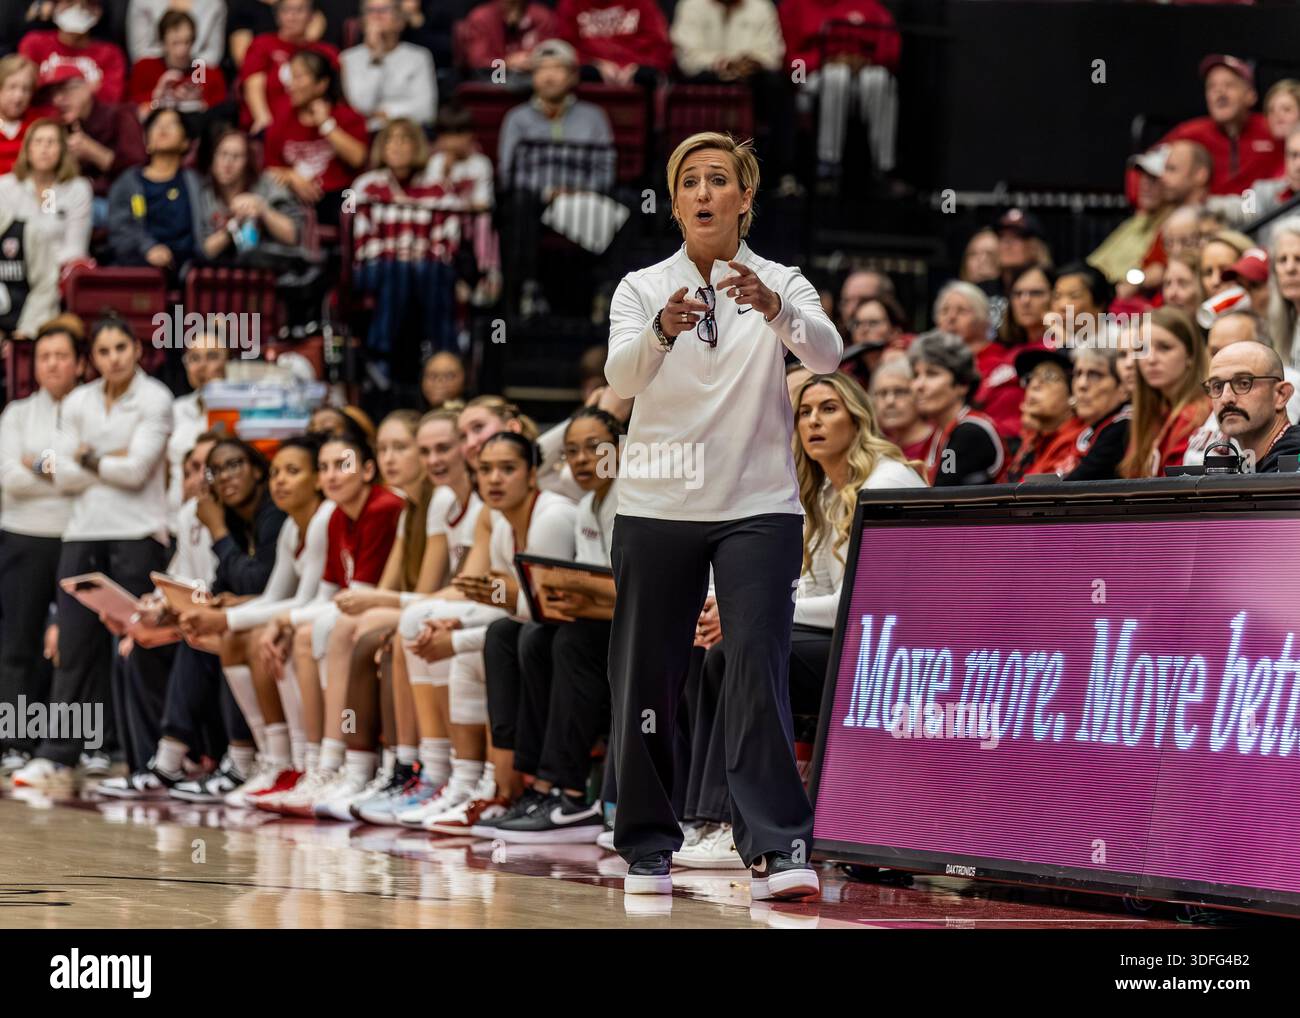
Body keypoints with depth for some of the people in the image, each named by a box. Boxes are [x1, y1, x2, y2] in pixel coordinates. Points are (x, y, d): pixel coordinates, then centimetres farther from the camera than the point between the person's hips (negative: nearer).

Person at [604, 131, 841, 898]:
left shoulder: (782, 283, 3)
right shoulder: (642, 289, 4)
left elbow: (827, 353, -17)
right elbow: (622, 377, -15)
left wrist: (773, 308, -37)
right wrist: (664, 328, -35)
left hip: (758, 507, -1)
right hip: (656, 507, 1)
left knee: (760, 673, -13)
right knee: (647, 678, 4)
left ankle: (778, 849, -16)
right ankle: (649, 846, 15)